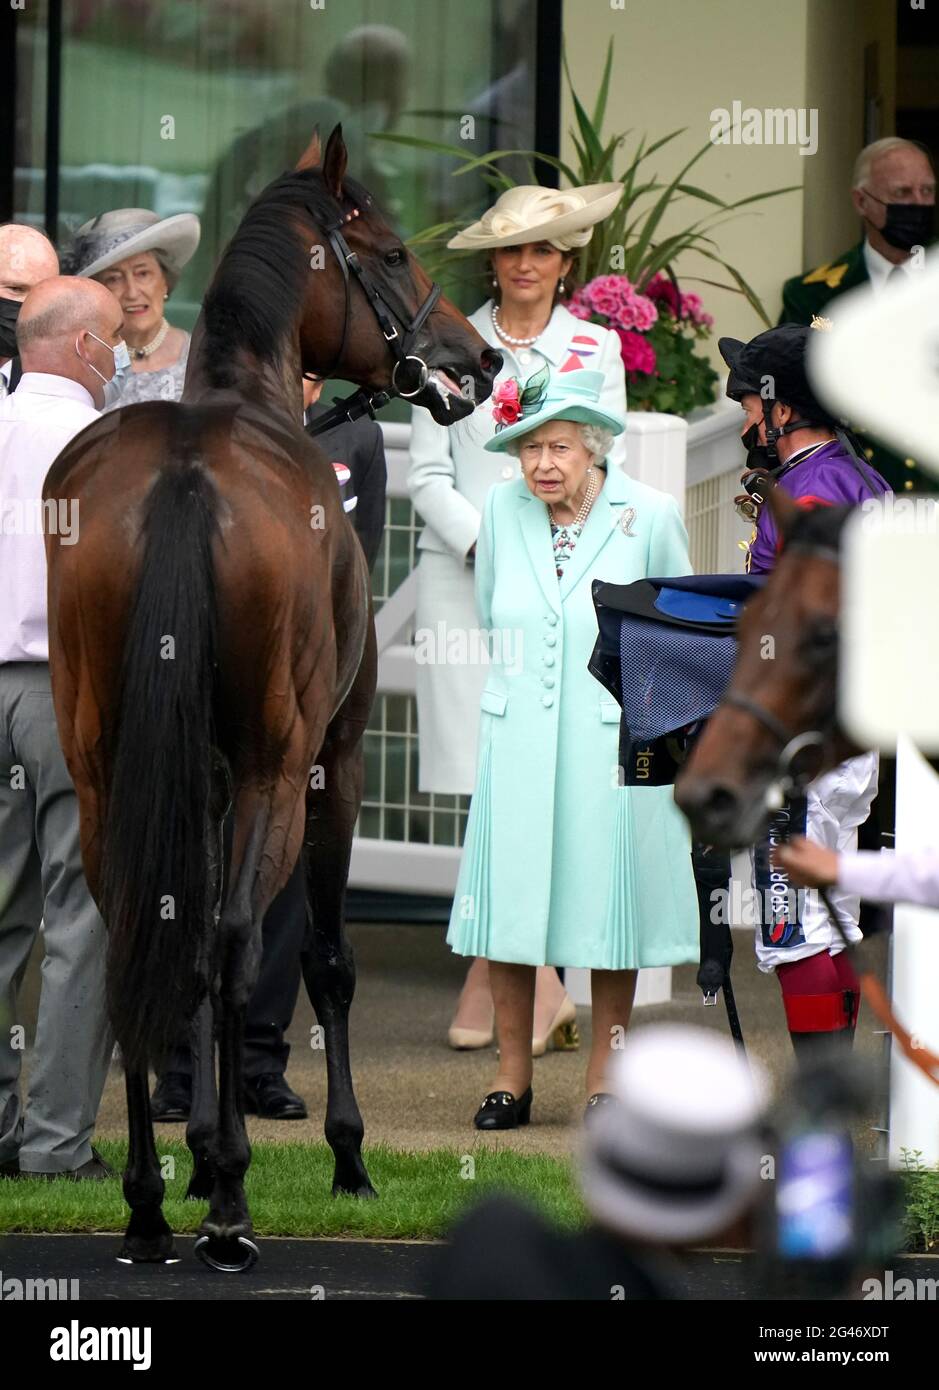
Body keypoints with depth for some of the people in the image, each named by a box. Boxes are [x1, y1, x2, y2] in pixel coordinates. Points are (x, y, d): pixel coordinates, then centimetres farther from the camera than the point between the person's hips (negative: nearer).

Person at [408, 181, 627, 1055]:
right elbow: (429, 477, 6)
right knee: (490, 778, -3)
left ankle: (496, 977, -5)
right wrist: (485, 544, -9)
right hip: (461, 578, 0)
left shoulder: (596, 350, 10)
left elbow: (607, 474, 9)